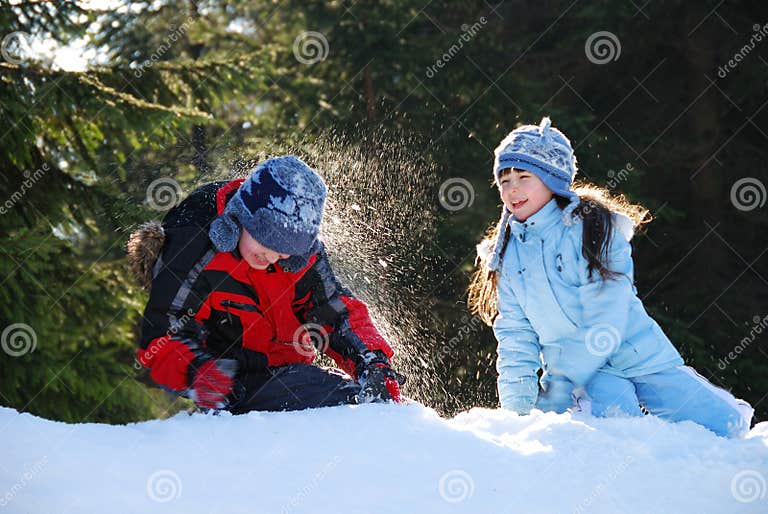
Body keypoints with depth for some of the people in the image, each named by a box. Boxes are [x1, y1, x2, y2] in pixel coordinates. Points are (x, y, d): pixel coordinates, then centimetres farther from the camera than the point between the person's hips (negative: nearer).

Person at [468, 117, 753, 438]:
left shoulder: (594, 229, -9)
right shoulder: (507, 254, 7)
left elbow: (606, 322, -16)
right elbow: (515, 335, 7)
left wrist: (554, 394, -19)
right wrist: (516, 407, -7)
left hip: (635, 355, -2)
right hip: (573, 369, 2)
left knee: (726, 425, -15)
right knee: (613, 412, -33)